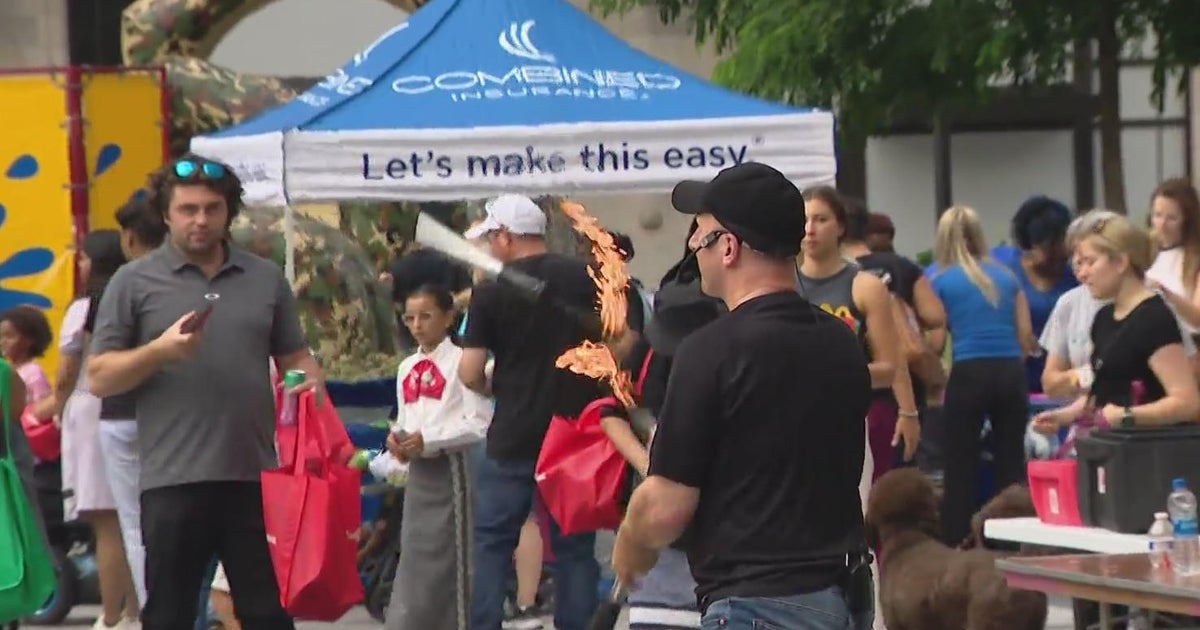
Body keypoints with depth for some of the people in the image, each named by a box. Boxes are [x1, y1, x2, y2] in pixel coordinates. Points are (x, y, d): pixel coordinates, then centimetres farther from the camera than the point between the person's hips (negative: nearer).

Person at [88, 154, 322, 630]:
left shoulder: (265, 279, 13)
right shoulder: (134, 283, 4)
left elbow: (296, 358, 16)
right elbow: (100, 377, 1)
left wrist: (311, 386, -6)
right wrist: (160, 350, -15)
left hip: (256, 476, 2)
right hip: (173, 479, -2)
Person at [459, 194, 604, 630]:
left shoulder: (492, 292, -6)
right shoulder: (587, 280, 1)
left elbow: (469, 374, -7)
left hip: (514, 438, -3)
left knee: (493, 543, 8)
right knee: (575, 547, 8)